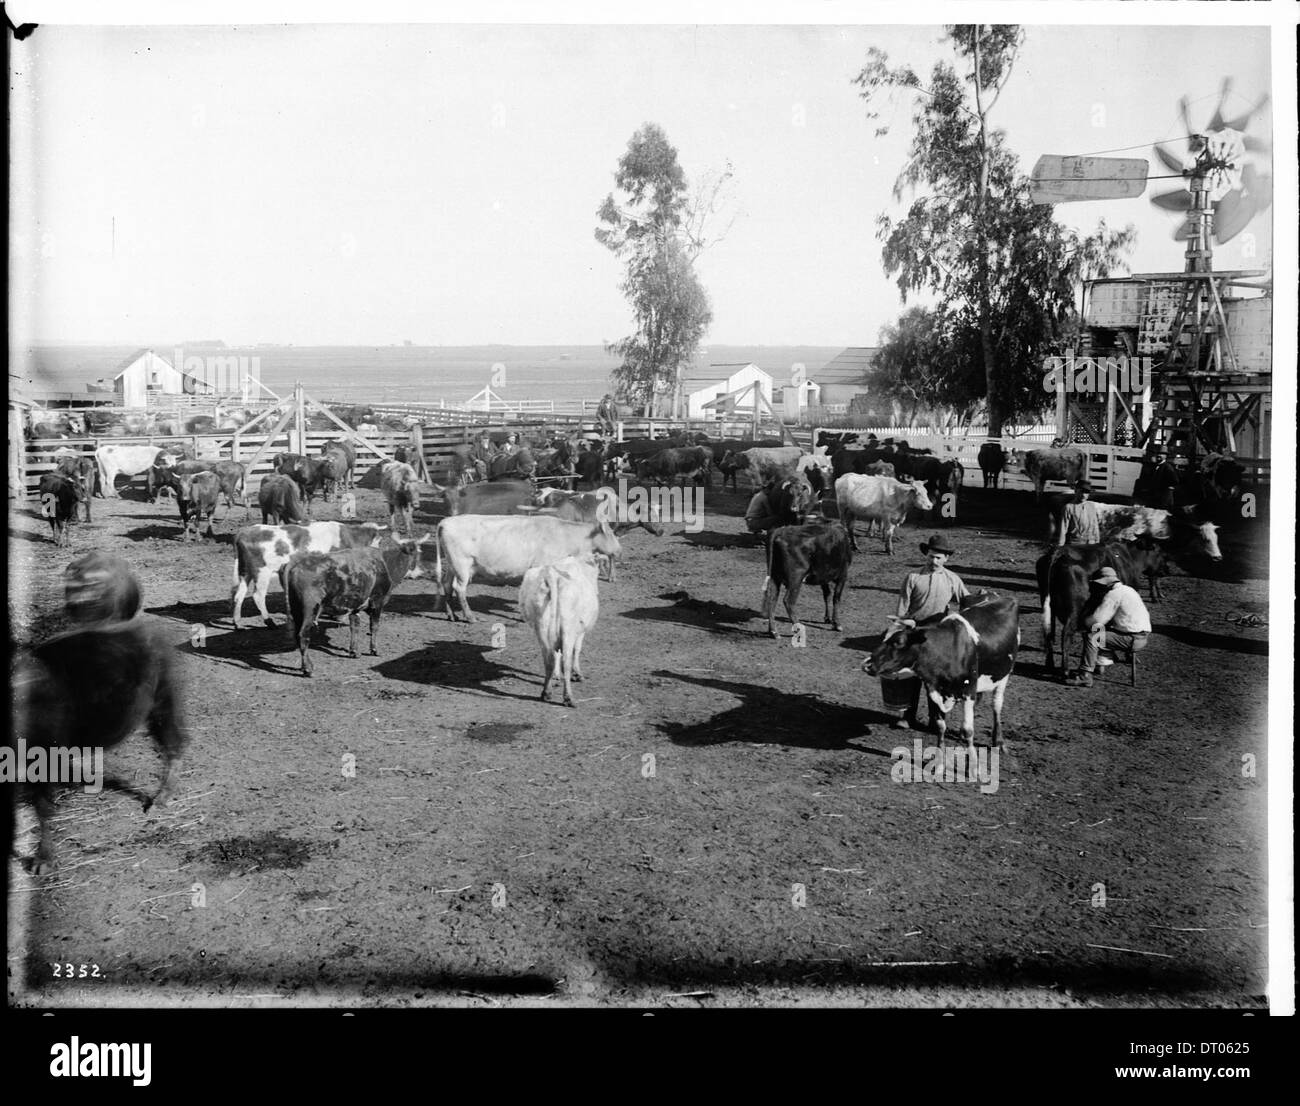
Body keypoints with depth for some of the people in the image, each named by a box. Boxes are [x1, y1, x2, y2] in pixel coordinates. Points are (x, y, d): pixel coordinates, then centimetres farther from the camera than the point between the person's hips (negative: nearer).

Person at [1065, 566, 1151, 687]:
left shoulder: (1113, 595, -12)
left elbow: (1097, 619, -14)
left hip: (1133, 639, -10)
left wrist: (1082, 622, 4)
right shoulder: (1127, 589, 18)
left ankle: (1085, 676, -13)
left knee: (1092, 638, -12)